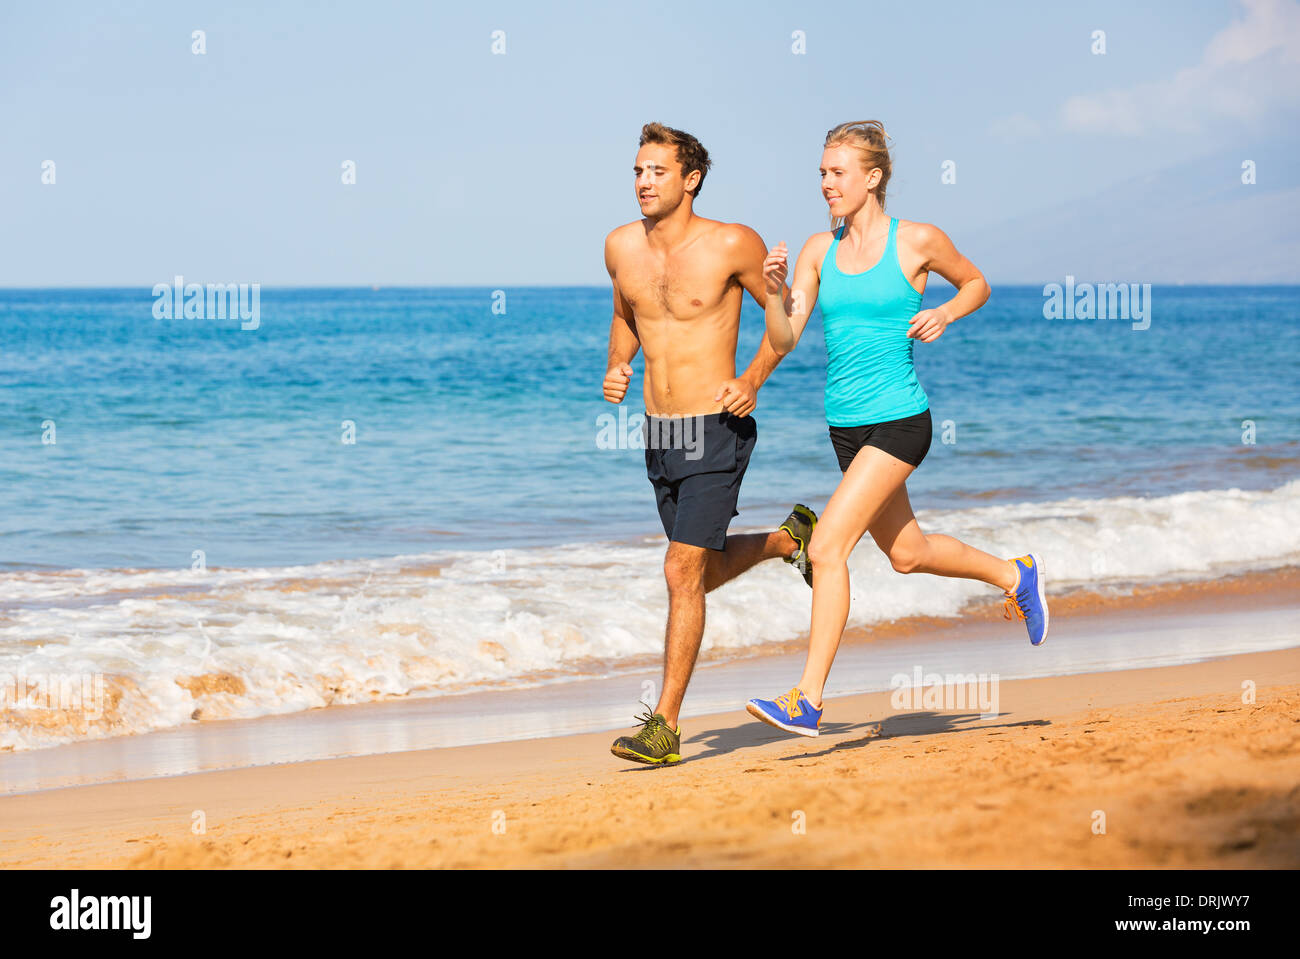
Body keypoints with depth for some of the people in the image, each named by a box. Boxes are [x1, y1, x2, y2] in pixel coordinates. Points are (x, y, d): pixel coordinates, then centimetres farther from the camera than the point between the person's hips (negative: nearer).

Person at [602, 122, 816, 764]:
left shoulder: (731, 245, -12)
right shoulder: (621, 247, 2)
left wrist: (752, 381, -12)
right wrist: (616, 367, 3)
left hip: (716, 434, -6)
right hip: (658, 437, 6)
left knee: (683, 574, -12)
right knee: (706, 572, 19)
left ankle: (664, 726, -8)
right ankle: (790, 538, 48)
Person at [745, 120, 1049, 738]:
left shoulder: (917, 242, -7)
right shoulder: (819, 250, 4)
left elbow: (976, 283, 10)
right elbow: (783, 341, 0)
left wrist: (945, 314, -9)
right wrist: (773, 291, -18)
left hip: (898, 420, -6)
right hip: (846, 425, 6)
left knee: (826, 548, -17)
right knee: (907, 555, 20)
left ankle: (808, 700, -13)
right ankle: (1014, 574, 46)